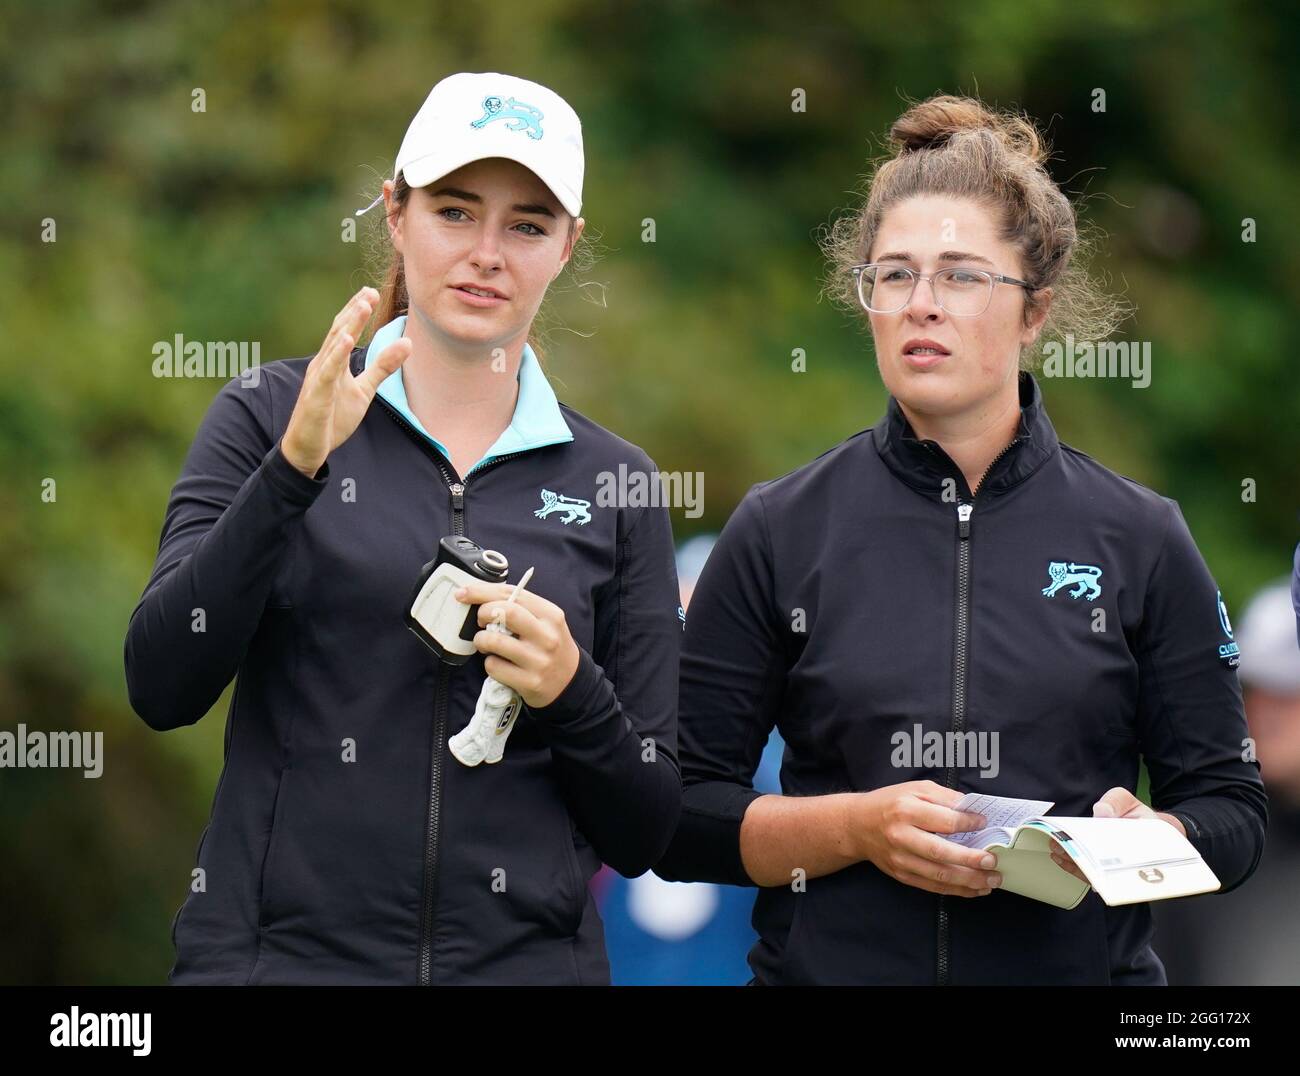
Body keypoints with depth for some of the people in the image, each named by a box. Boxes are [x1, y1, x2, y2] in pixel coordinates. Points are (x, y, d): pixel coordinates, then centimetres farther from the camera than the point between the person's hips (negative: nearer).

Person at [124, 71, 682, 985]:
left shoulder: (611, 484, 6)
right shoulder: (271, 417, 2)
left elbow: (645, 834, 5)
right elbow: (162, 686, -10)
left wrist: (570, 691, -13)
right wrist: (296, 465, -19)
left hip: (527, 958, 2)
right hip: (276, 951, -2)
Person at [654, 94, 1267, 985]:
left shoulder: (1140, 540, 0)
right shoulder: (781, 533, -1)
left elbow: (1231, 811, 3)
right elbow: (679, 817, -3)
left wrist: (1141, 839, -17)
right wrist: (857, 827, -17)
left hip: (1083, 964, 0)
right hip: (829, 963, 0)